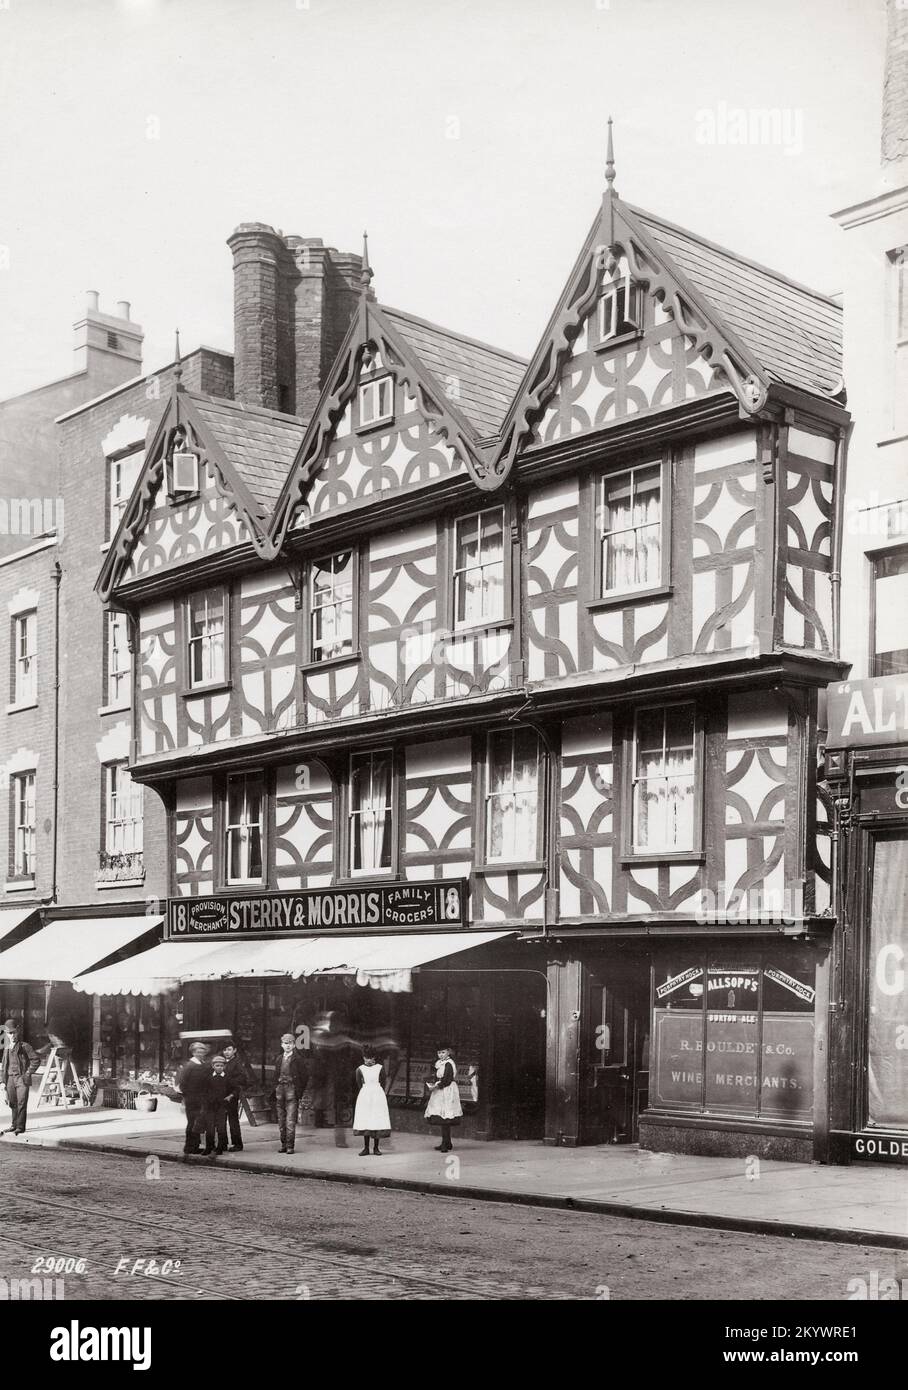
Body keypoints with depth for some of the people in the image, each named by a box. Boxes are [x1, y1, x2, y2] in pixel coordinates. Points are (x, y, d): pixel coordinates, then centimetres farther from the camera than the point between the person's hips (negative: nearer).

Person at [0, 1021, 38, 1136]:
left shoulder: (25, 1047, -4)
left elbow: (35, 1059, -5)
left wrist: (28, 1073, -10)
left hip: (22, 1078, -5)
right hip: (10, 1078, 5)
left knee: (21, 1103, -7)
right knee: (12, 1103, 10)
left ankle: (21, 1127, -5)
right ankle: (14, 1125, 21)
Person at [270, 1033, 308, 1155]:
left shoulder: (297, 1059, -1)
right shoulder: (278, 1059, 15)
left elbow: (305, 1076, 0)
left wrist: (299, 1091, -3)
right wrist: (275, 1090, 8)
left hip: (292, 1090, -5)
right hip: (280, 1090, 5)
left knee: (290, 1120, -10)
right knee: (281, 1120, 7)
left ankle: (290, 1145, -9)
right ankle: (283, 1144, 15)